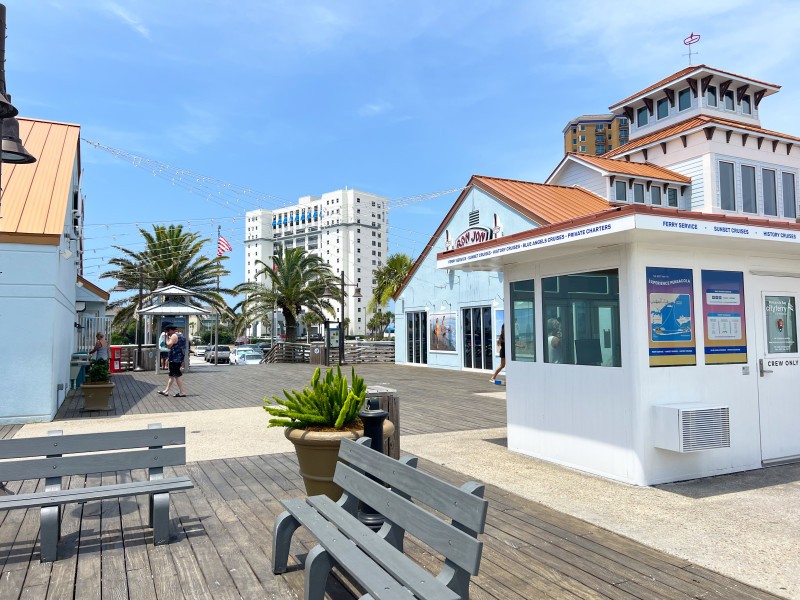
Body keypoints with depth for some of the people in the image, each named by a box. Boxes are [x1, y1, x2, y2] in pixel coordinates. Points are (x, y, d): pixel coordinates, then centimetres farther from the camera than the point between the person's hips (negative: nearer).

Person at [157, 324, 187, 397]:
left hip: (174, 359, -10)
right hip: (179, 359, 10)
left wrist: (167, 337, -7)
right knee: (171, 375, 16)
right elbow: (183, 348, 19)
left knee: (177, 376, -6)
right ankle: (166, 391, 24)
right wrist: (182, 361, 22)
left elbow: (169, 345, -20)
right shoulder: (181, 335, 16)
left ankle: (182, 392, -5)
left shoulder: (174, 336, -13)